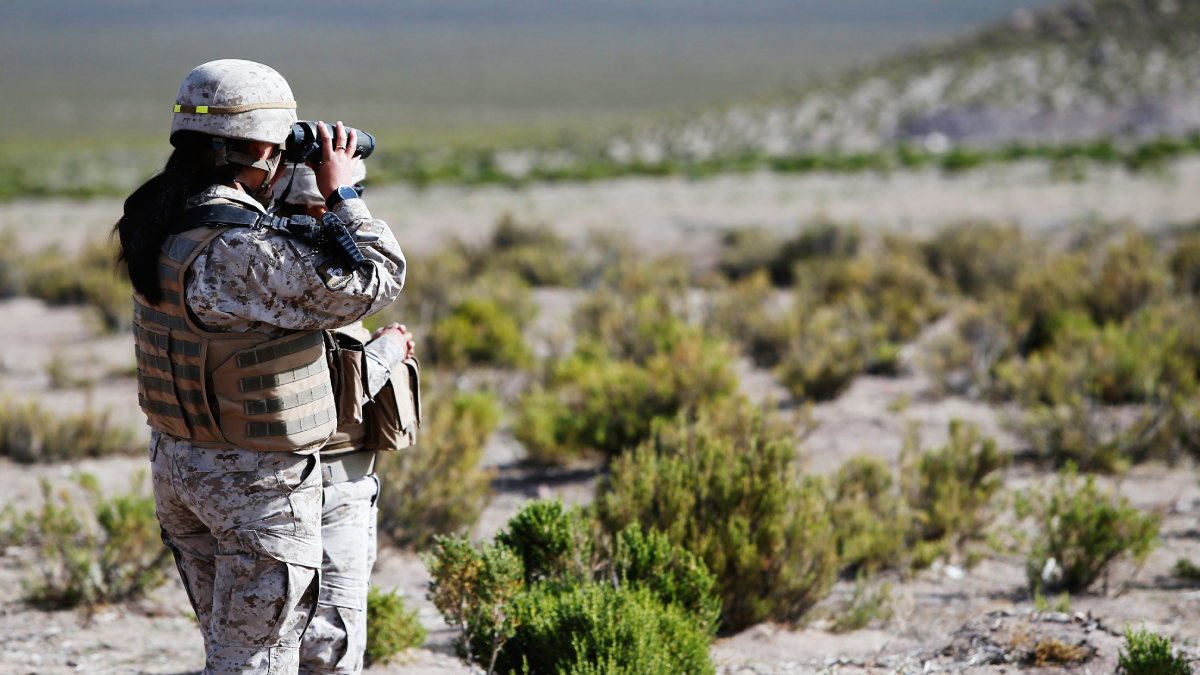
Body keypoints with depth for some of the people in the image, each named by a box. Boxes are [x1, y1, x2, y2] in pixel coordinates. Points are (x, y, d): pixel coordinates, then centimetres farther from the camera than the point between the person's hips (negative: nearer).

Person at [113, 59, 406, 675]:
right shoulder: (249, 251, -27)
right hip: (256, 482, -8)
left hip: (176, 462, 8)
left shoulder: (158, 226, 0)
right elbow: (376, 282, -20)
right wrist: (341, 193, -9)